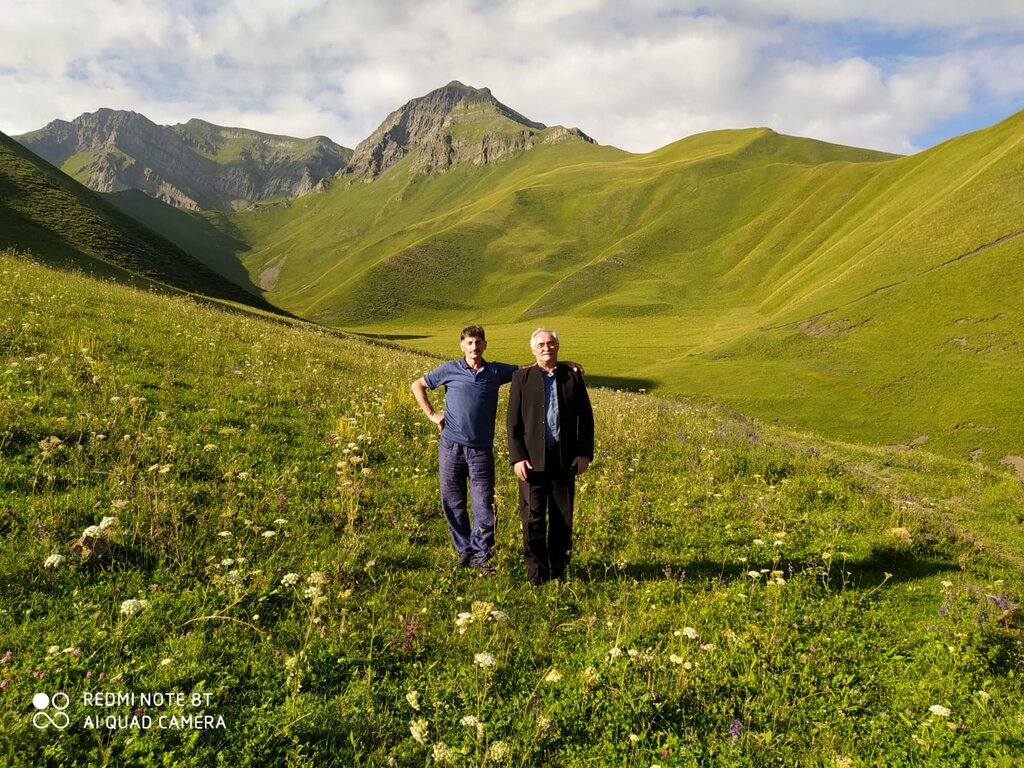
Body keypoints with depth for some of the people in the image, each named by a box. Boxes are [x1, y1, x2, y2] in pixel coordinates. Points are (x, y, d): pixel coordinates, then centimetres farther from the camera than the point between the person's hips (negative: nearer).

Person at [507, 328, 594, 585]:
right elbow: (513, 421, 0)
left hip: (565, 458, 2)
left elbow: (585, 417, 7)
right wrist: (517, 457, -8)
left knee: (563, 518, 9)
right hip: (533, 458, -1)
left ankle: (558, 570, 22)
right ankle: (536, 572, 13)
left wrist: (585, 453, 1)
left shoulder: (573, 375, 6)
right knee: (533, 518, 1)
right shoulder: (522, 377, 2)